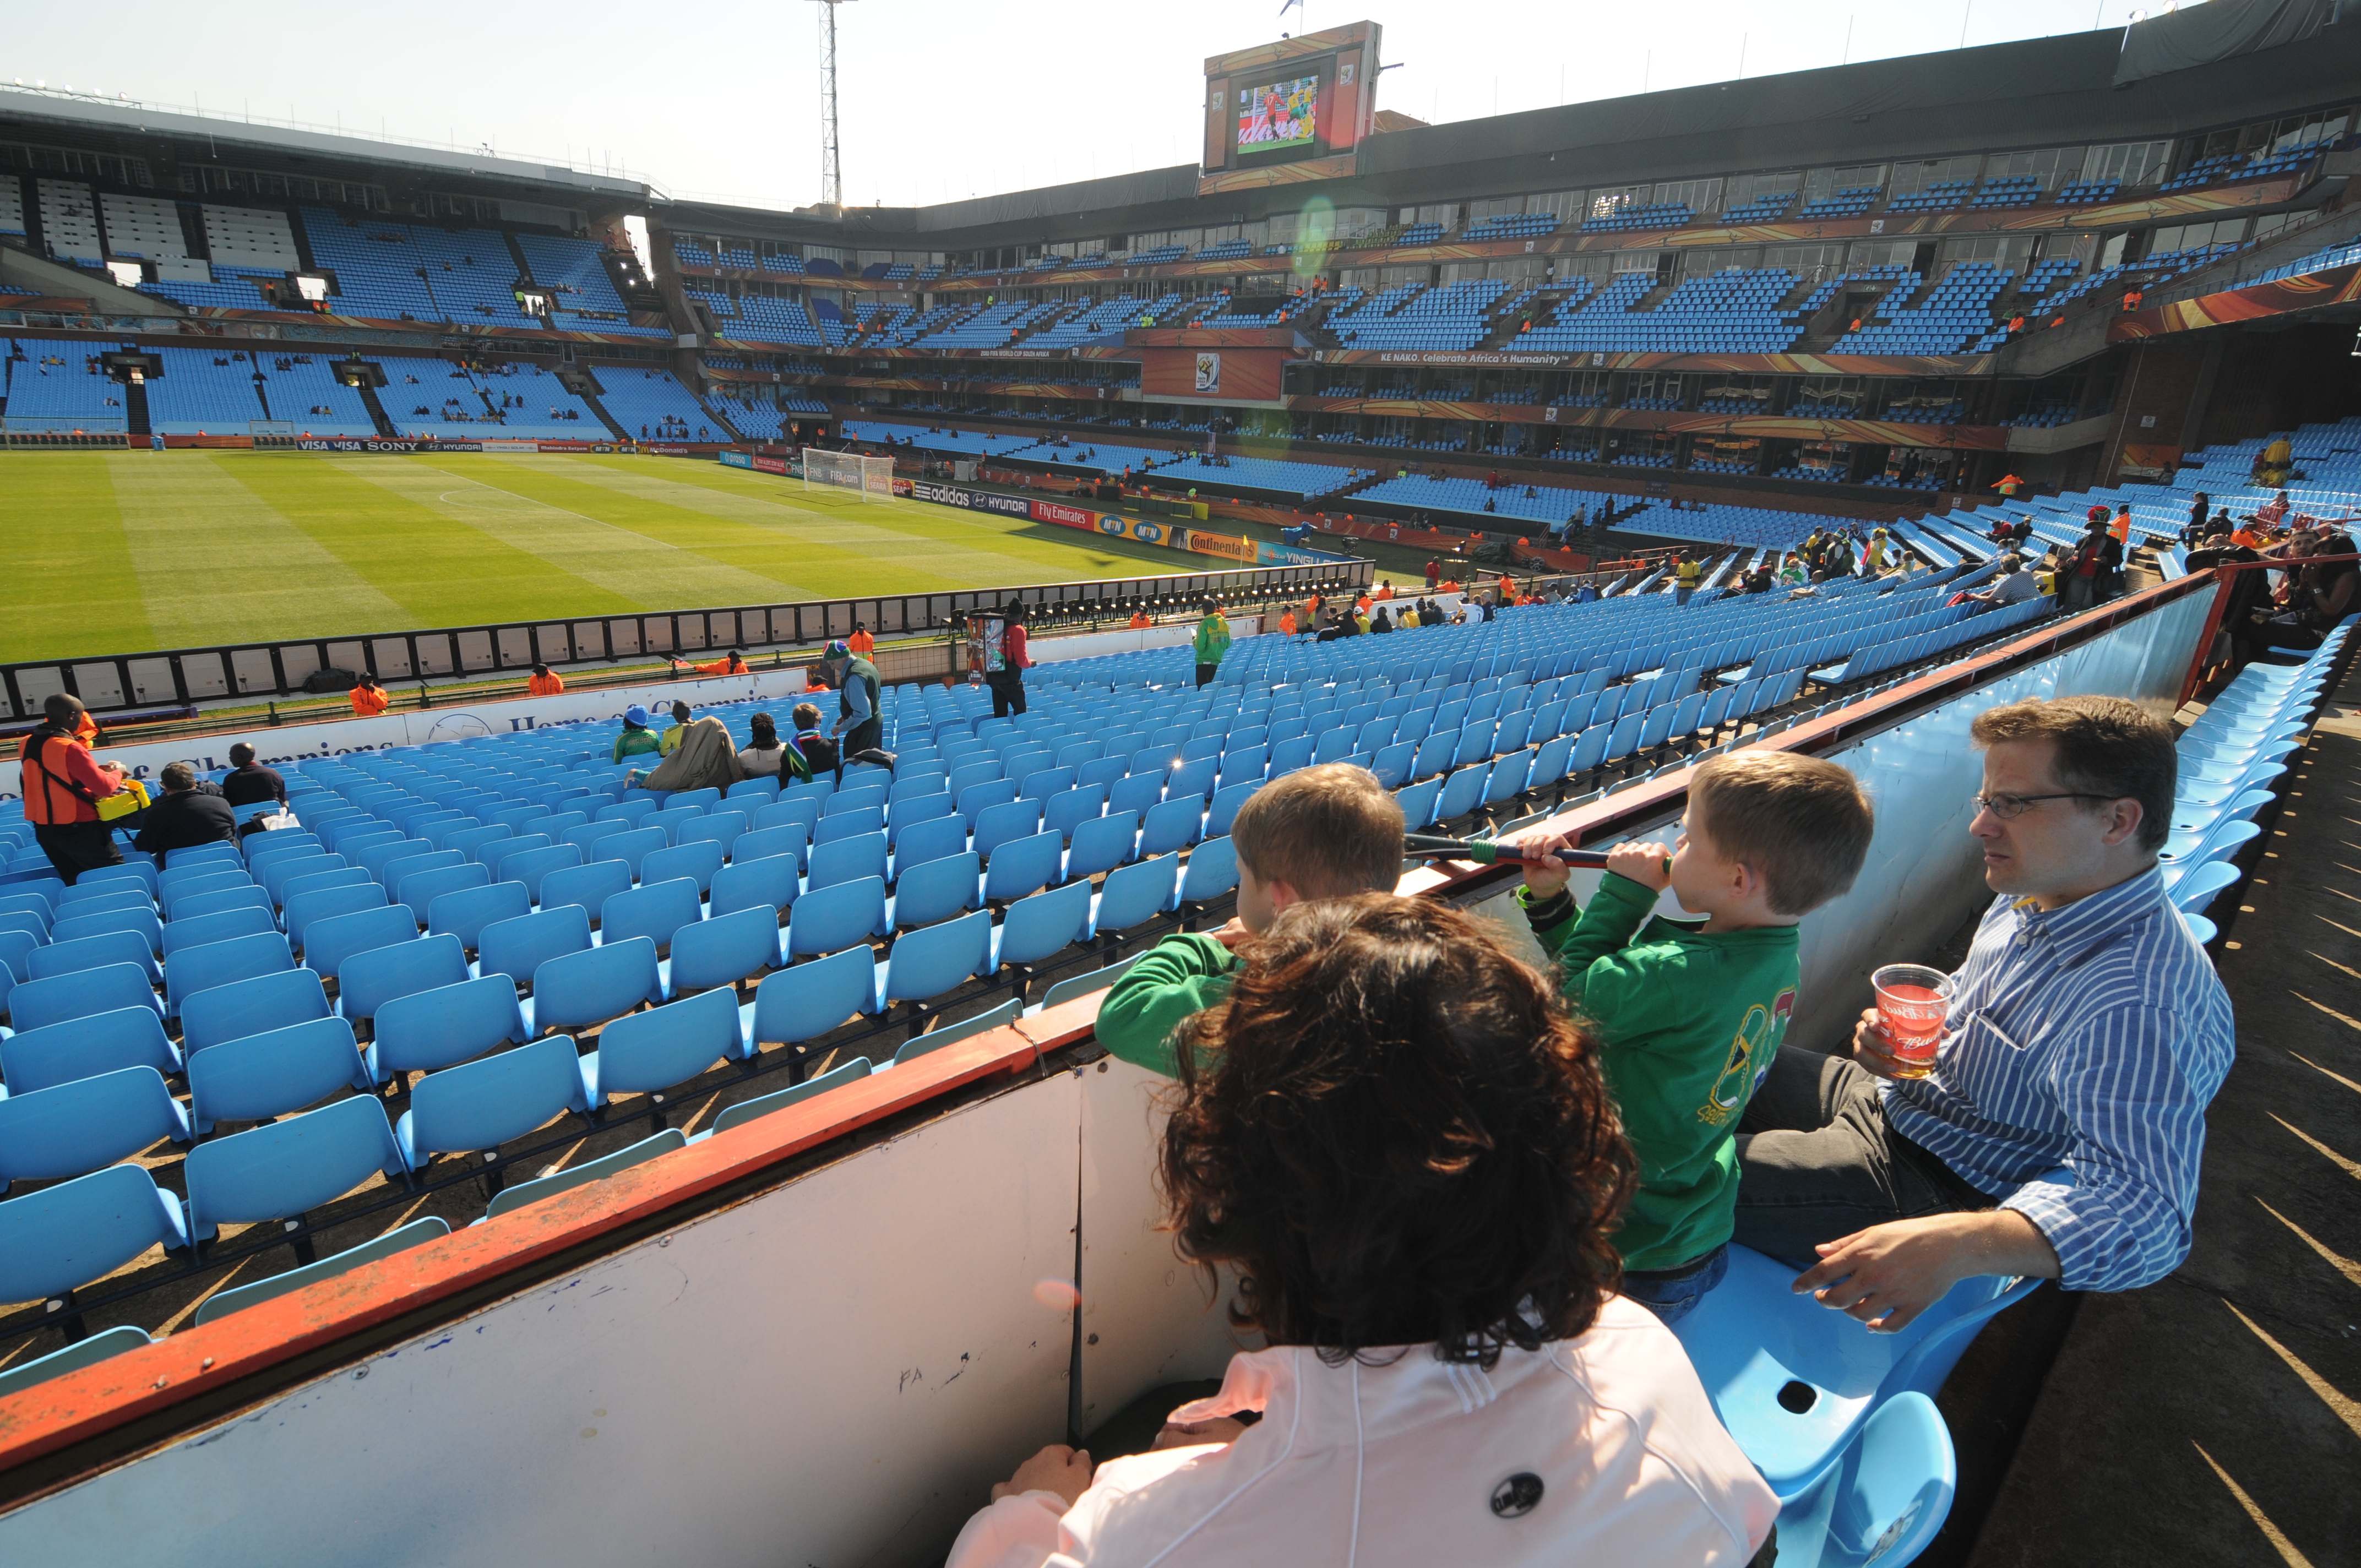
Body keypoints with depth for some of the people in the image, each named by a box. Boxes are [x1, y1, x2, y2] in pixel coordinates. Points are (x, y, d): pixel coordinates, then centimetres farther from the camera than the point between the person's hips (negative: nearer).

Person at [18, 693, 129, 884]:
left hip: (44, 829, 8)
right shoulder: (70, 748, -20)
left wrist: (98, 769, 13)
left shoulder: (27, 744, 5)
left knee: (75, 883, 17)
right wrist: (116, 772, -1)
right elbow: (103, 787, -21)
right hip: (78, 828, -8)